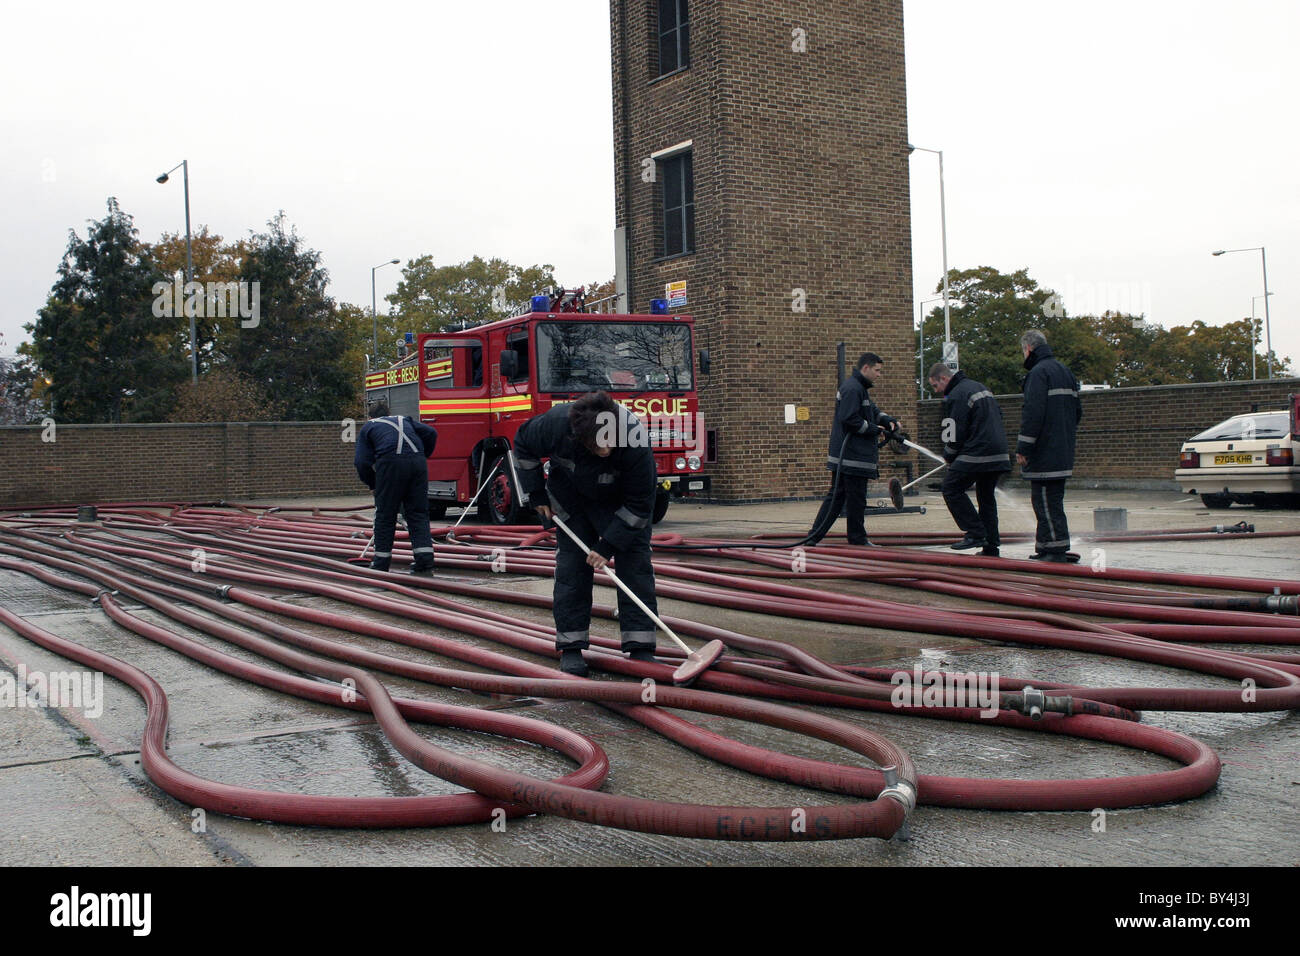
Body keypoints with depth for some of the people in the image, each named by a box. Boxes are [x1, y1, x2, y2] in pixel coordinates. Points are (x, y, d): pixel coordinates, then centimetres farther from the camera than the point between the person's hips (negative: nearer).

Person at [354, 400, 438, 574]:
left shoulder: (368, 427, 23)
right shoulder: (404, 419, 32)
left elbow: (362, 462, 12)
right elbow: (430, 433, 15)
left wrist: (372, 485, 24)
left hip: (391, 463, -3)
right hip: (418, 463, 3)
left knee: (385, 515, 8)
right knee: (418, 513, 8)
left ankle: (381, 563, 14)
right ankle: (425, 562, 1)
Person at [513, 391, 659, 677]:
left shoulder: (635, 442, -39)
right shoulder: (556, 423, -34)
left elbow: (639, 503, -28)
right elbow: (523, 445, -9)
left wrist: (609, 545, -29)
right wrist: (535, 494, -8)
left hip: (620, 501, -1)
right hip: (571, 499, 1)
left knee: (635, 562, -11)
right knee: (571, 566, -3)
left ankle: (640, 648, -7)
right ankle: (571, 647, 4)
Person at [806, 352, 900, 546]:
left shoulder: (859, 388, 20)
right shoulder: (852, 388, -15)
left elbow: (873, 411, 26)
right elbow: (849, 419, -23)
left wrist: (889, 421, 7)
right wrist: (874, 429, -12)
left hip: (843, 456, 11)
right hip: (852, 456, -11)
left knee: (836, 496, 11)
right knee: (856, 498, 0)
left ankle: (814, 536, 9)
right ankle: (857, 538, 10)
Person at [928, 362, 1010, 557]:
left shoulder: (956, 396, -10)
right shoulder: (979, 387, 19)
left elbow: (955, 434, -13)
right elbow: (998, 416, 25)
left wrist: (949, 457, 5)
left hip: (977, 454, -9)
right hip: (999, 455, 9)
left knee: (951, 489, -1)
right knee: (986, 496, 14)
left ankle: (976, 533, -7)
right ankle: (991, 546, 14)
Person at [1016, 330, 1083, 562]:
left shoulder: (1038, 373, -12)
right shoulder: (1065, 372, 17)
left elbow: (1033, 412, -19)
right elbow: (1078, 410, 21)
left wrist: (1023, 447, -16)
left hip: (1044, 453, -9)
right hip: (1063, 451, 9)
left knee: (1045, 500, -6)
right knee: (1053, 499, 13)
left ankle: (1056, 549, -7)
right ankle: (1045, 547, 16)